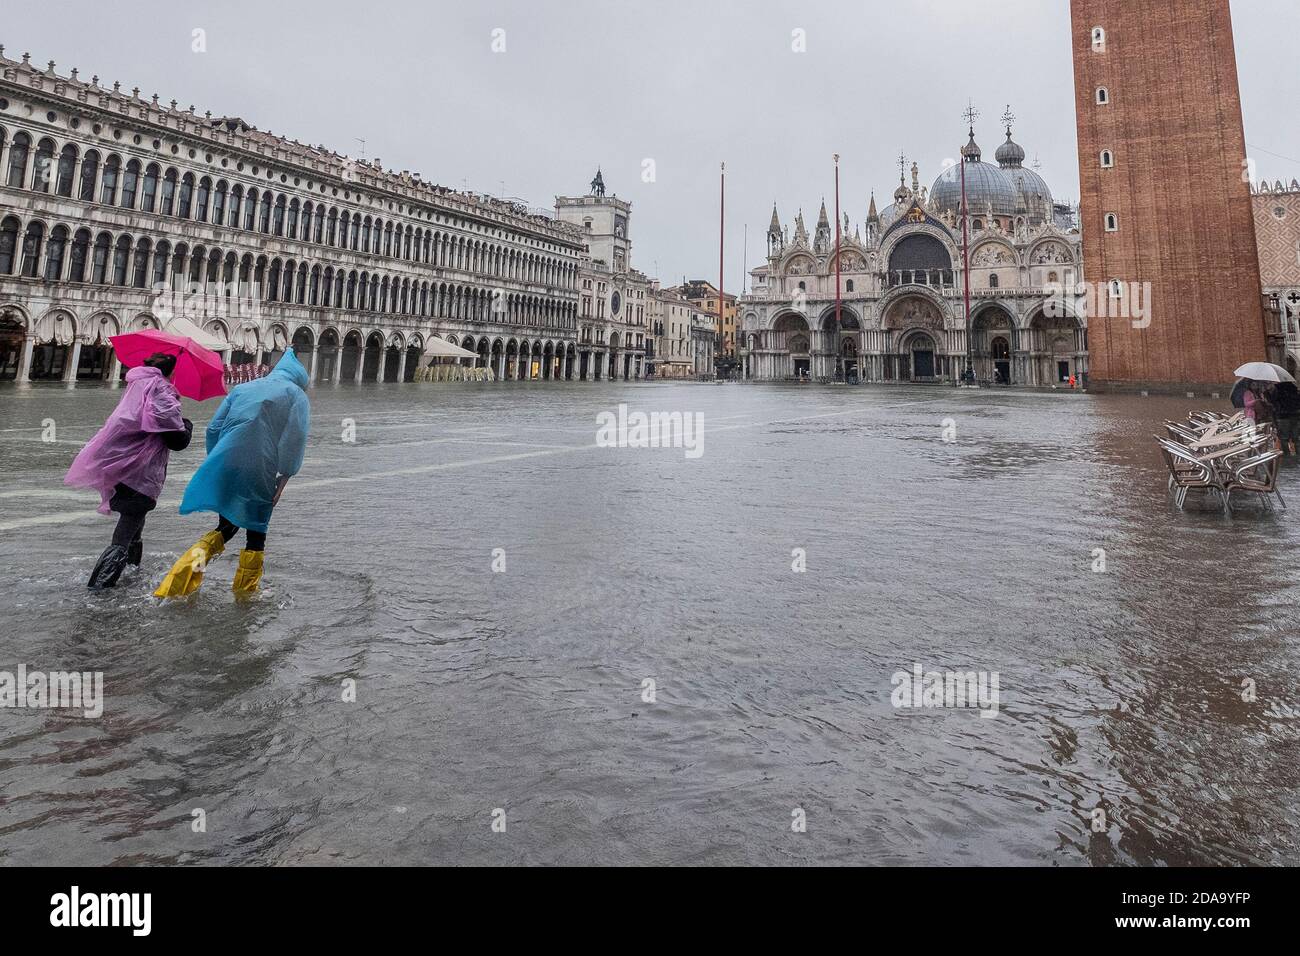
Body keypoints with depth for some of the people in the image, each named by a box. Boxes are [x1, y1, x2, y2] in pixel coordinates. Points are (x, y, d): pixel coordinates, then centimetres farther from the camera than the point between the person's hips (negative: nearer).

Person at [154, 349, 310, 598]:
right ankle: (245, 593, 16)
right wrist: (283, 478, -6)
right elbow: (295, 438, -8)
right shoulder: (297, 395, 6)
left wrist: (216, 464, 20)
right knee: (256, 532, 10)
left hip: (225, 468, 4)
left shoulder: (242, 388, 20)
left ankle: (198, 554, -8)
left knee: (227, 525, 19)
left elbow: (213, 429, 15)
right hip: (260, 474, -4)